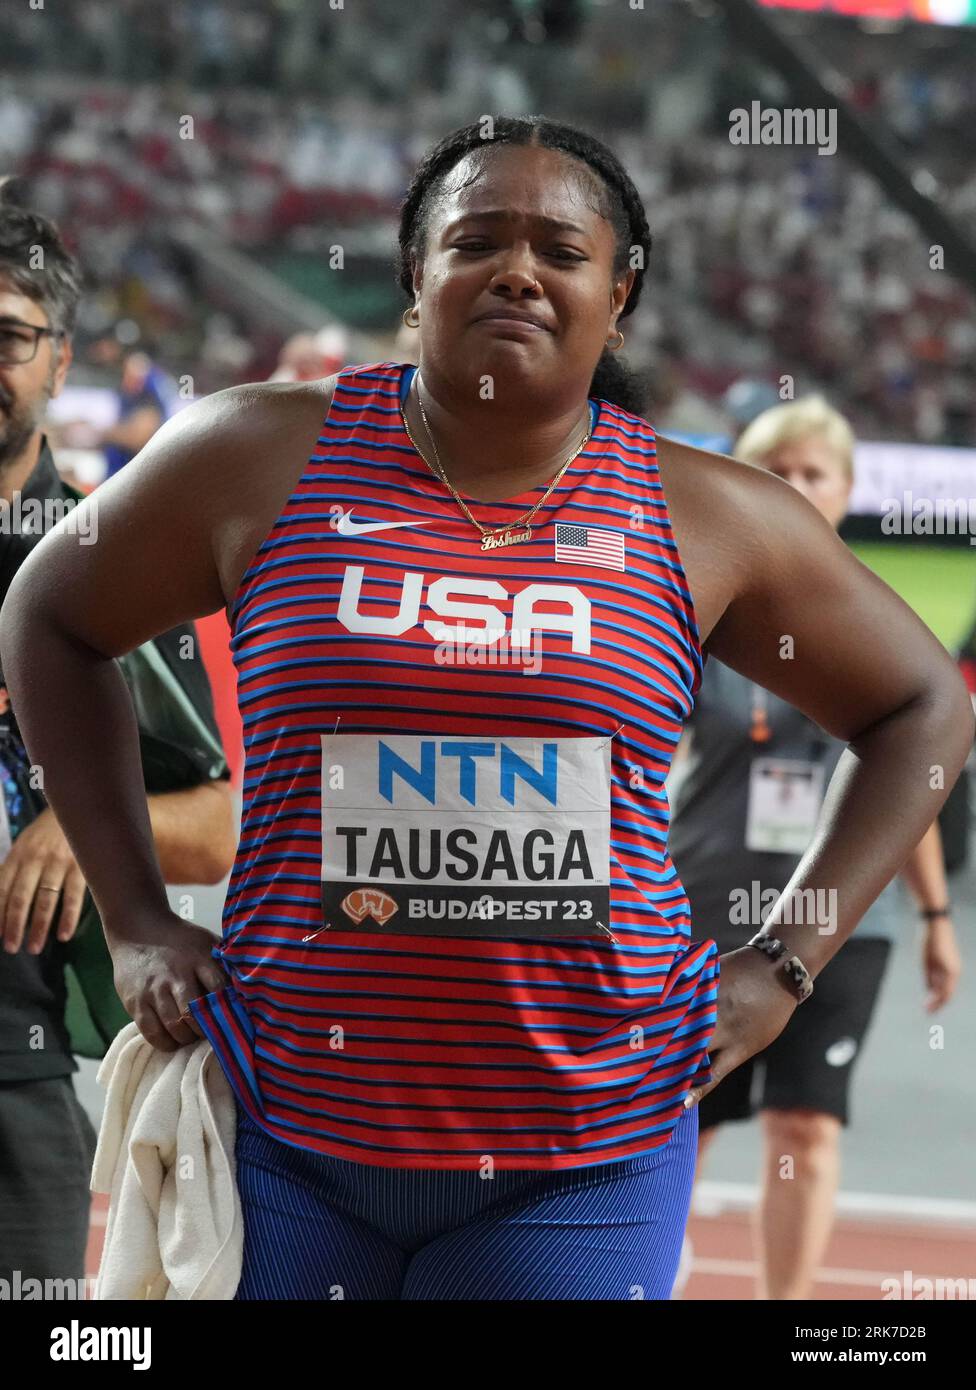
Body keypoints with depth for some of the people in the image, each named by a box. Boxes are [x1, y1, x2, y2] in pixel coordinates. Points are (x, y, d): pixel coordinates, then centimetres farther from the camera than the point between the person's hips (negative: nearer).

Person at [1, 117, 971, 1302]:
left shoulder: (707, 517, 2)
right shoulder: (260, 459, 0)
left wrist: (781, 970, 5)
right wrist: (136, 922, 6)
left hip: (587, 1155, 0)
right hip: (289, 1127, 0)